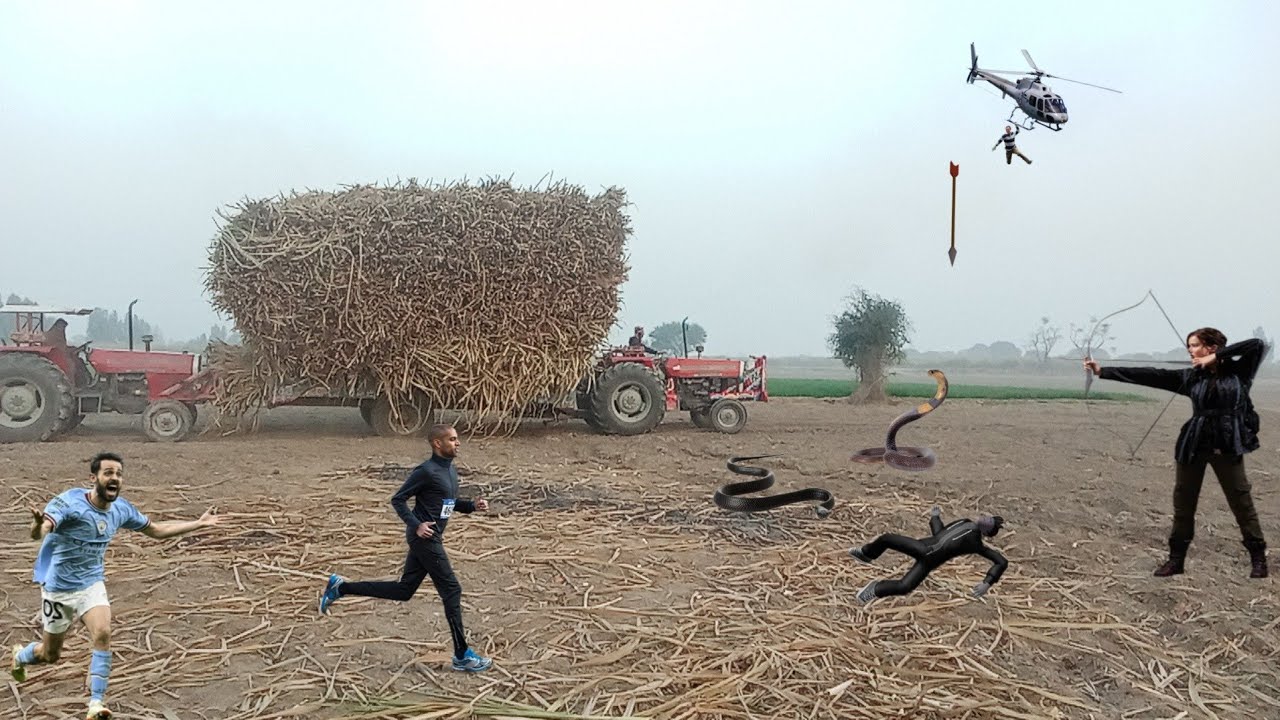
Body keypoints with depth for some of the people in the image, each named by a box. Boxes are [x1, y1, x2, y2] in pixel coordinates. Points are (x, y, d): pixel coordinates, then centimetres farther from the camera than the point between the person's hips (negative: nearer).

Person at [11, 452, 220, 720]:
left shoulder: (121, 509, -8)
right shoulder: (70, 502, -25)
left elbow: (157, 530, 7)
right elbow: (38, 533, -42)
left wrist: (199, 523, 3)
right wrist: (38, 523, -66)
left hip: (92, 584, 3)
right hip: (59, 587, -3)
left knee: (103, 634, -20)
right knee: (51, 654, 12)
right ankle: (21, 655, 49)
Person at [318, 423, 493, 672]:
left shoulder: (451, 470, 11)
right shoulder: (426, 471, -16)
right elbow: (398, 499, -12)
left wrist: (472, 505, 6)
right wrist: (416, 525, -21)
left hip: (431, 539, 10)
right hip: (424, 538, -10)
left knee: (403, 590, 15)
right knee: (451, 590, -5)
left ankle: (340, 587, 24)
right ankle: (462, 656, 4)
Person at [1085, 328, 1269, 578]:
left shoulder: (1238, 371, -3)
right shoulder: (1190, 376, 3)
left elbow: (1258, 345, -17)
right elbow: (1150, 376, -4)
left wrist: (1217, 356, -14)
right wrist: (1103, 371, -11)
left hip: (1228, 447, -3)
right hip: (1193, 446, 3)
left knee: (1242, 503, 6)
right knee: (1183, 505, 7)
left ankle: (1258, 557, 22)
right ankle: (1176, 559, 17)